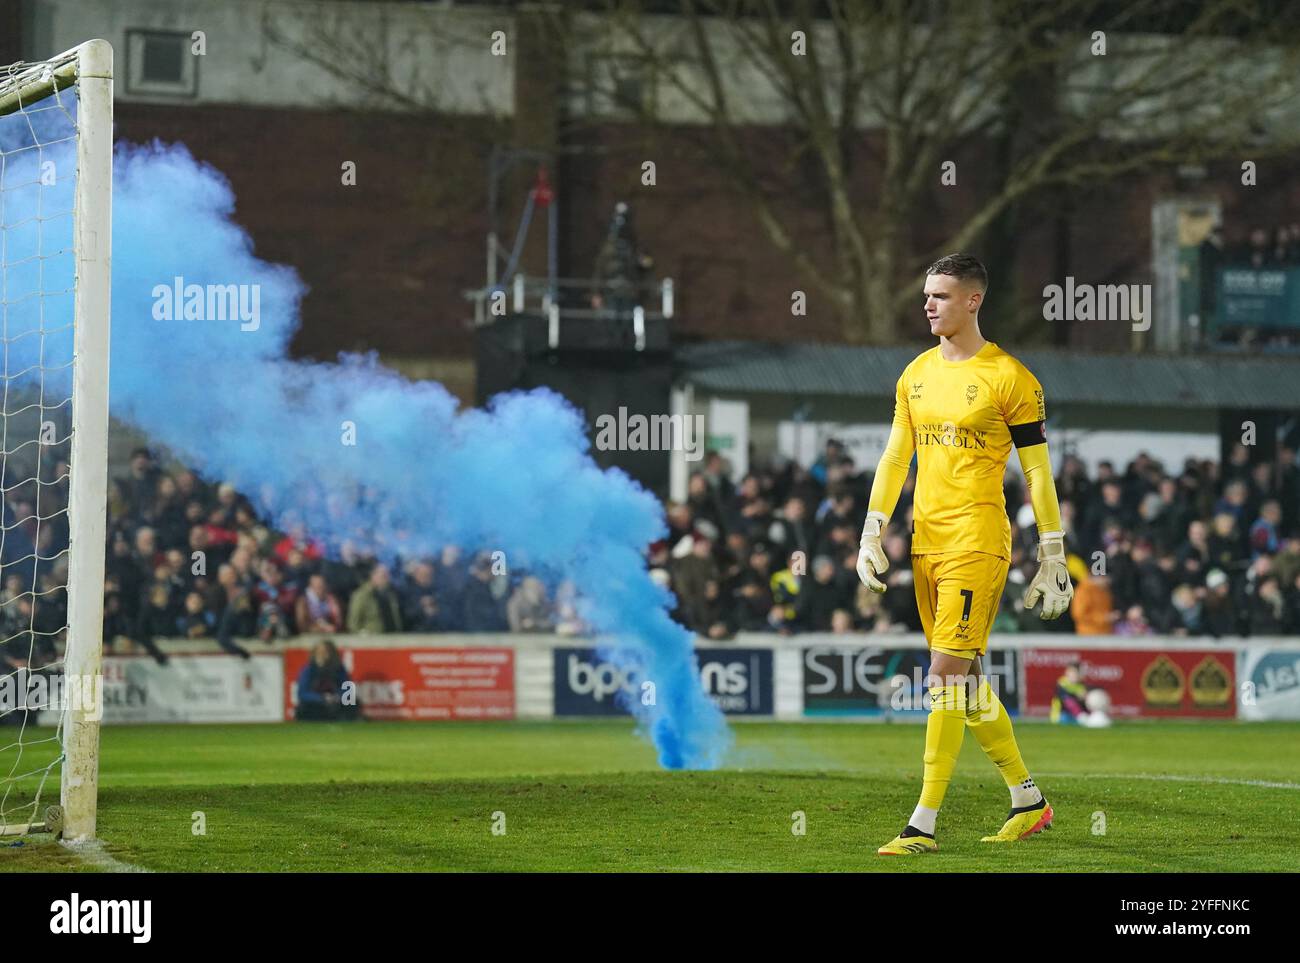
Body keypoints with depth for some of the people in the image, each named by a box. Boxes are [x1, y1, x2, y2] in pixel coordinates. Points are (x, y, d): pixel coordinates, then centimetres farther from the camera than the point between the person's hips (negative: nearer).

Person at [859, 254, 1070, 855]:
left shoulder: (1009, 378, -5)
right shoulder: (916, 375, 13)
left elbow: (1038, 473, -4)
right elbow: (894, 459, 17)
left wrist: (1053, 561, -5)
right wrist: (872, 535, 9)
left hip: (977, 541, -7)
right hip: (924, 540, 7)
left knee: (947, 671, -12)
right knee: (966, 680, 11)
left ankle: (924, 824, -11)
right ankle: (1028, 801, 24)